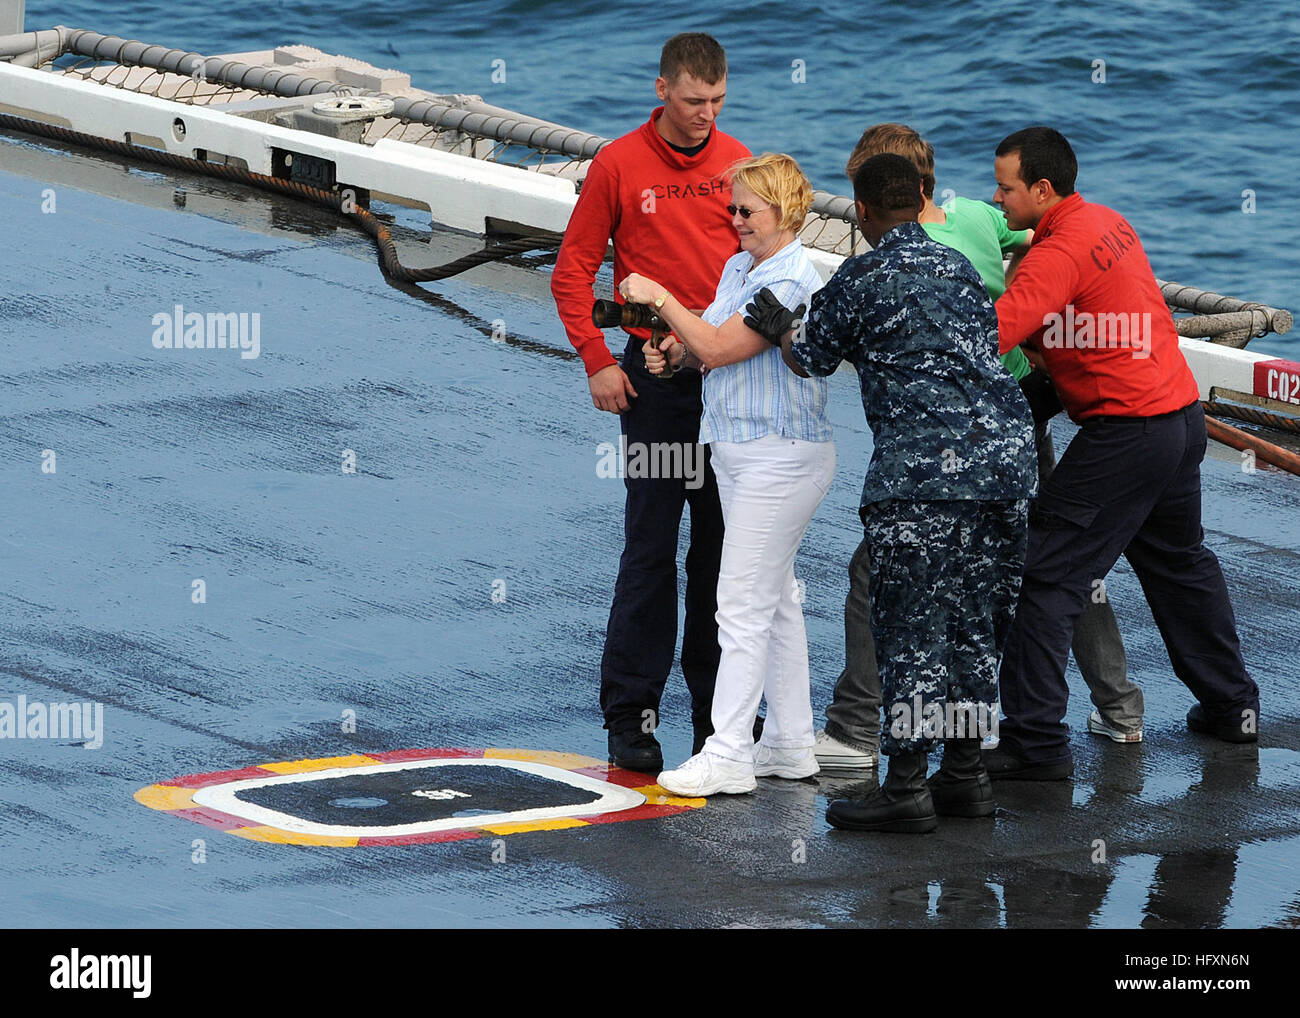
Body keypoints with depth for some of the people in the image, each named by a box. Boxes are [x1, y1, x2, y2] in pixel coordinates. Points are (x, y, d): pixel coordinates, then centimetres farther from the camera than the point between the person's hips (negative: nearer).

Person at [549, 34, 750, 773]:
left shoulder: (736, 161, 7)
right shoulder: (619, 165, -3)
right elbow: (573, 272, 0)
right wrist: (598, 361, -8)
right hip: (657, 375, -3)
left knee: (723, 544, 8)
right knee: (652, 545, -3)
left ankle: (718, 708, 16)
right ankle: (631, 713, 2)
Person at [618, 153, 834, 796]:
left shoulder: (791, 285, -19)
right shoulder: (739, 267, 11)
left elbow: (718, 347, -21)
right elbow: (710, 344, 22)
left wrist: (660, 298, -12)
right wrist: (675, 350, 1)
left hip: (779, 459, -10)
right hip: (739, 451, 10)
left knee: (743, 606, -9)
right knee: (775, 600, 14)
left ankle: (727, 755, -8)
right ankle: (790, 744, 22)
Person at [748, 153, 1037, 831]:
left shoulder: (859, 280, -1)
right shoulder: (959, 268, 18)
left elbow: (810, 362, 8)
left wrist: (781, 331, 30)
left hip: (922, 468, -6)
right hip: (1007, 453, 7)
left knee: (911, 625, -1)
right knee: (973, 621, 14)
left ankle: (906, 787, 0)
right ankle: (964, 772, 18)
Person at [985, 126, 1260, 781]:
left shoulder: (1059, 254, -19)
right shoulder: (1109, 224, 10)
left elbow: (992, 334, -30)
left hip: (1125, 434, -9)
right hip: (1181, 413, 9)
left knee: (1047, 579, -6)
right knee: (1180, 564, 26)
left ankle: (1035, 743, -8)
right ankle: (1231, 706, 37)